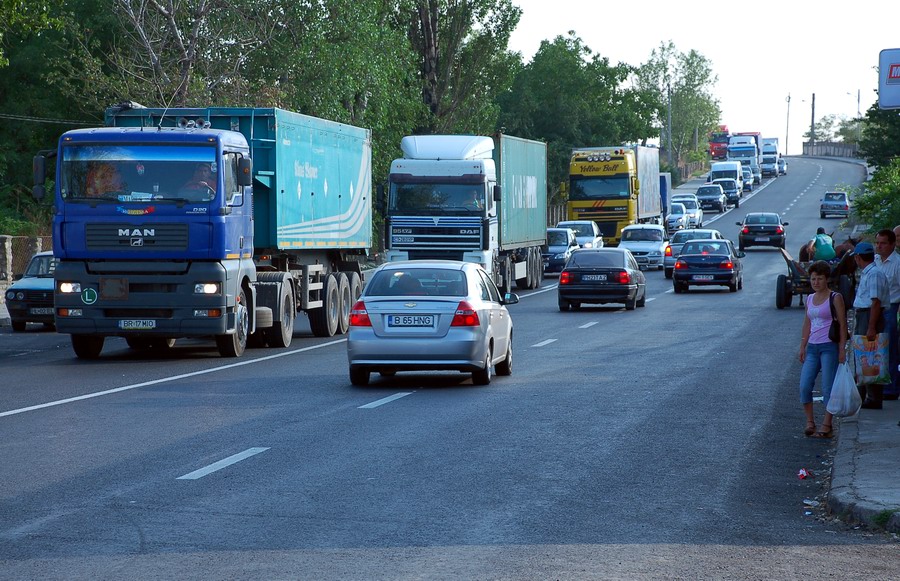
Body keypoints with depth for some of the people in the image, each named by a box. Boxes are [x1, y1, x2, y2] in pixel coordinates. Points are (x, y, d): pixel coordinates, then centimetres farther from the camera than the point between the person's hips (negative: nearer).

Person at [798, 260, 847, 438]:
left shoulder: (835, 298, -3)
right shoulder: (810, 299, 14)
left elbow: (842, 324, -5)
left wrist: (842, 348, -10)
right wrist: (802, 346, 14)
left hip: (830, 346, -6)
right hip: (813, 347, 6)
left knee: (828, 388, -4)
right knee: (804, 386, -4)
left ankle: (826, 425, 2)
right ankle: (810, 422, 6)